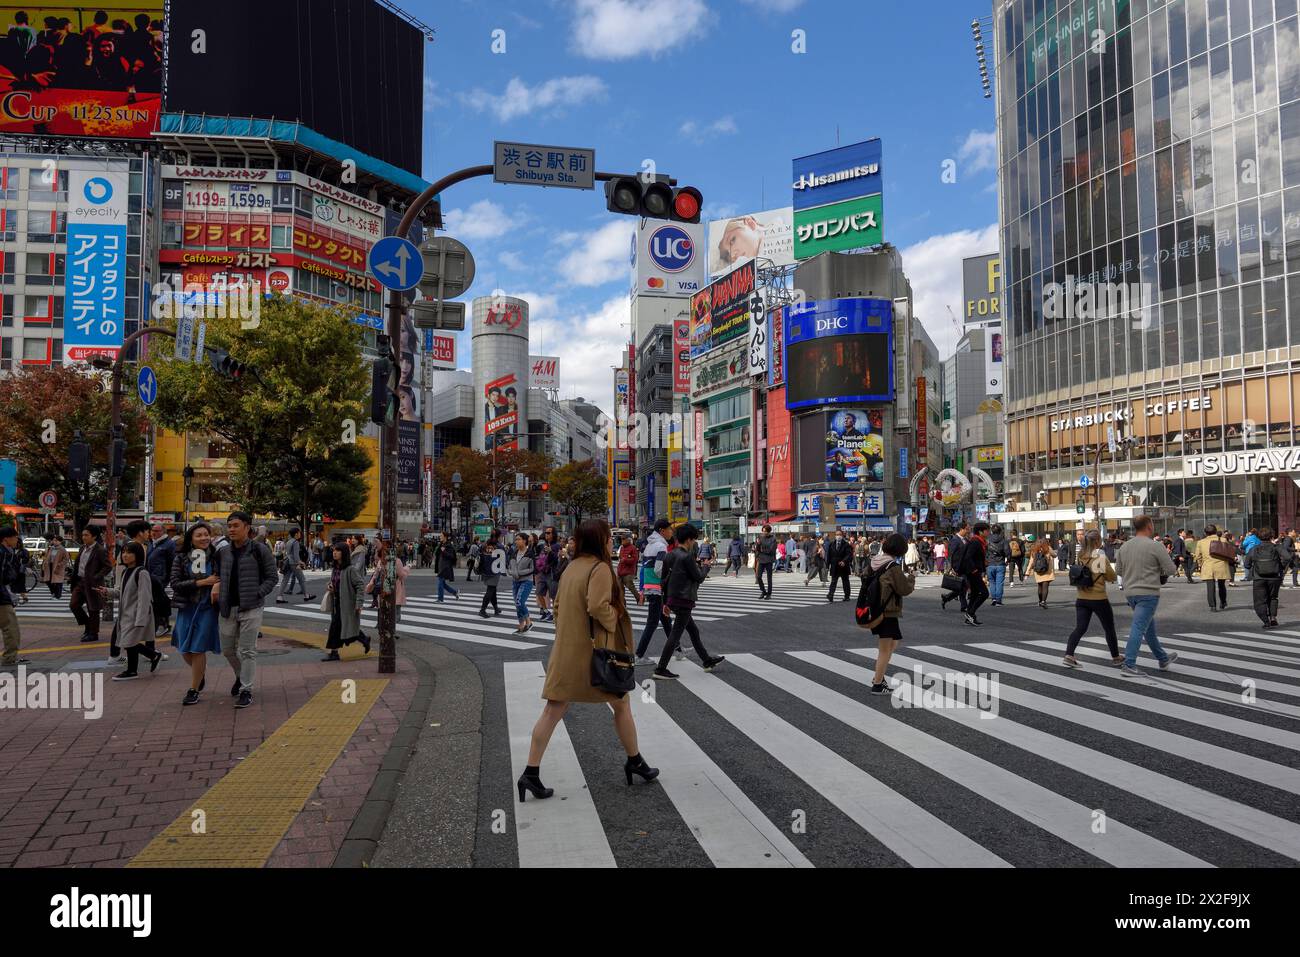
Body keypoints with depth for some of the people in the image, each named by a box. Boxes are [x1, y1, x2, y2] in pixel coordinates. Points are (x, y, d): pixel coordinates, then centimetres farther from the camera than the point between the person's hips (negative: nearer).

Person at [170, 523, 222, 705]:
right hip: (186, 608, 2)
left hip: (207, 608, -2)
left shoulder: (215, 557, -2)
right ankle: (201, 672, 39)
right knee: (185, 650, 9)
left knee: (198, 649, -1)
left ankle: (194, 690, 10)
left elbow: (223, 580, 6)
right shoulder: (181, 558, 0)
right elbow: (175, 583, -7)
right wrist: (202, 582, -16)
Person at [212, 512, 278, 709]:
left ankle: (246, 691, 6)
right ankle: (241, 676, 40)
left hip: (251, 608, -5)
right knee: (227, 649, 14)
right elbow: (219, 576, 22)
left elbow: (271, 577, -4)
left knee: (247, 650, -2)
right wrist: (216, 586, 1)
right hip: (228, 608, 5)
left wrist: (256, 595, -14)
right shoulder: (223, 553, 9)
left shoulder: (259, 550, -6)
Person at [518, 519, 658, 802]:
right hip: (596, 651, -7)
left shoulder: (571, 568, 10)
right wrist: (616, 616, -8)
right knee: (621, 705, 13)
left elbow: (558, 606, 17)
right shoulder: (600, 568, -14)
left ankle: (531, 773, 1)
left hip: (566, 652, 7)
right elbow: (597, 606, -26)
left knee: (553, 711, 4)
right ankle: (635, 762, 27)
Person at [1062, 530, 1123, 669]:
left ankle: (1069, 655, -12)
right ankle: (1116, 658, 27)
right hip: (1098, 598, -4)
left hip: (1081, 598, 4)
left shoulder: (1081, 557, 2)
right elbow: (1113, 578, -5)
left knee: (1080, 628, 3)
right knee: (1109, 629, 14)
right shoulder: (1101, 557, -11)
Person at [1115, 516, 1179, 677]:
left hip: (1130, 592, 7)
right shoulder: (1154, 546, -13)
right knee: (1139, 628, -8)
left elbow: (1119, 571, 12)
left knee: (1149, 626, 21)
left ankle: (1163, 659, 36)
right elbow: (1170, 569, -11)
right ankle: (1128, 665, -11)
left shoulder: (1124, 546, 5)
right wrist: (1160, 573, 8)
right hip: (1148, 592, -7)